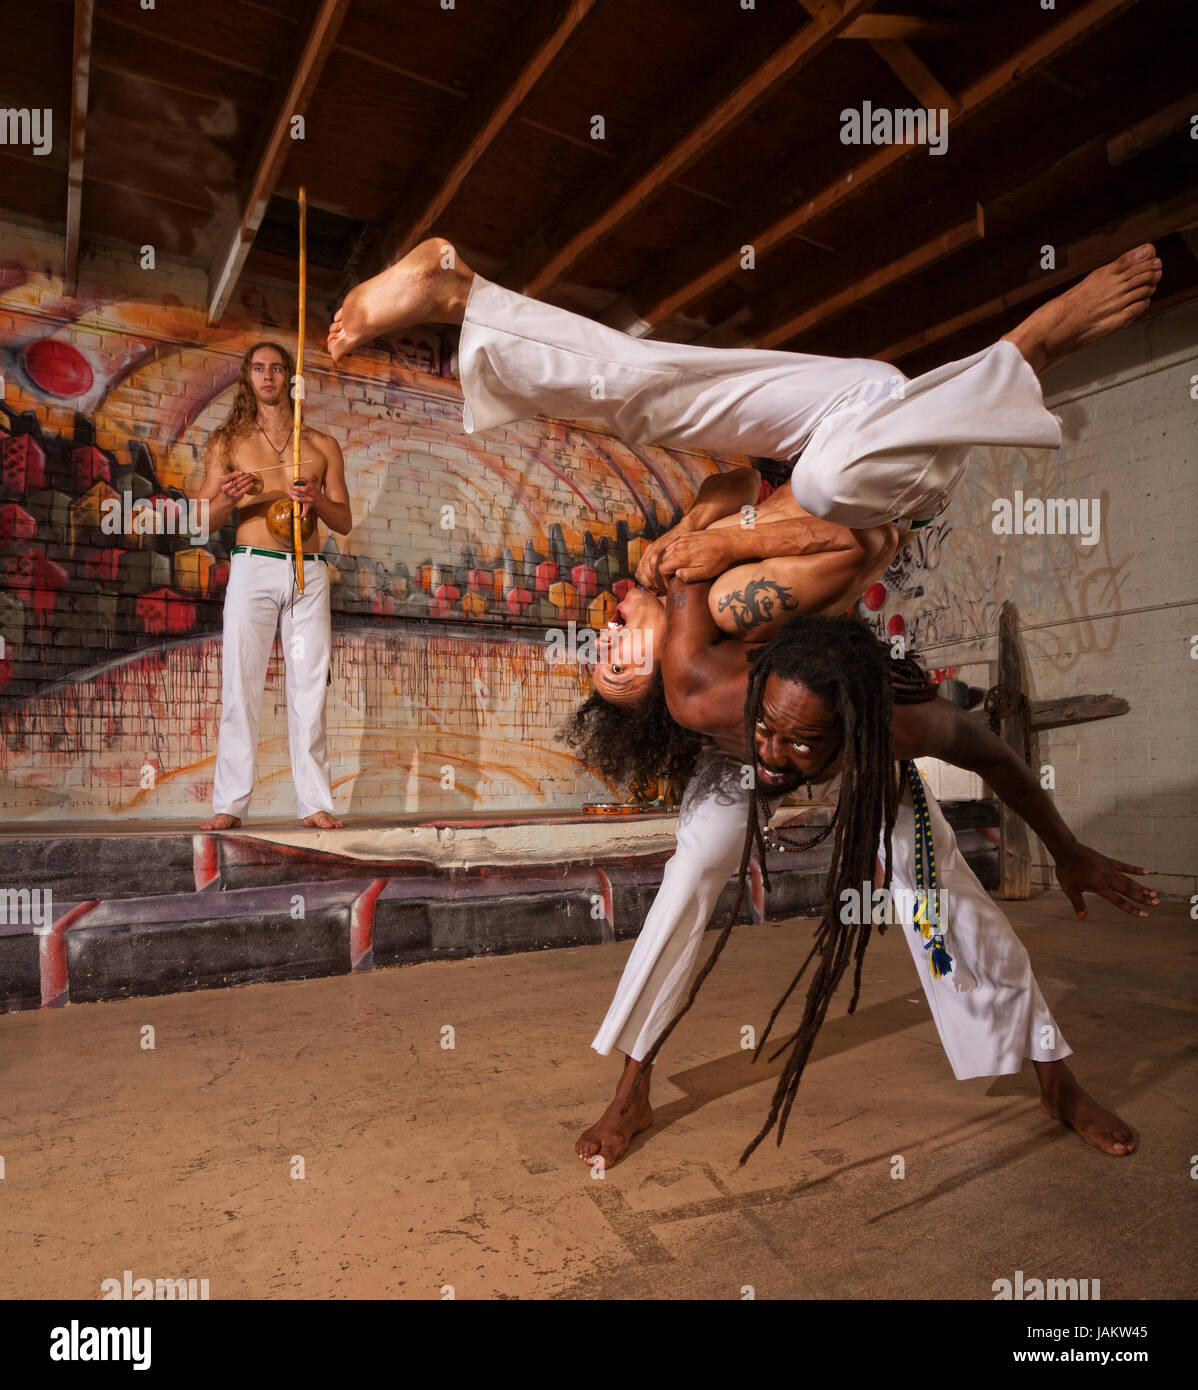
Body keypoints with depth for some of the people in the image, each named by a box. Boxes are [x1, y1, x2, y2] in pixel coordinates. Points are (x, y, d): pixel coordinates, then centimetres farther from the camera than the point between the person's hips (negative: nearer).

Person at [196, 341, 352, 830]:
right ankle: (229, 803, -1)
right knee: (240, 684, -6)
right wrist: (227, 500, -12)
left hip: (309, 572, 1)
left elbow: (345, 521, 13)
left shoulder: (322, 445, 16)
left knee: (309, 685, -2)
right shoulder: (228, 442, 14)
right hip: (252, 567, -1)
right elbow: (204, 521, 10)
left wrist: (317, 500, -8)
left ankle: (314, 801, 1)